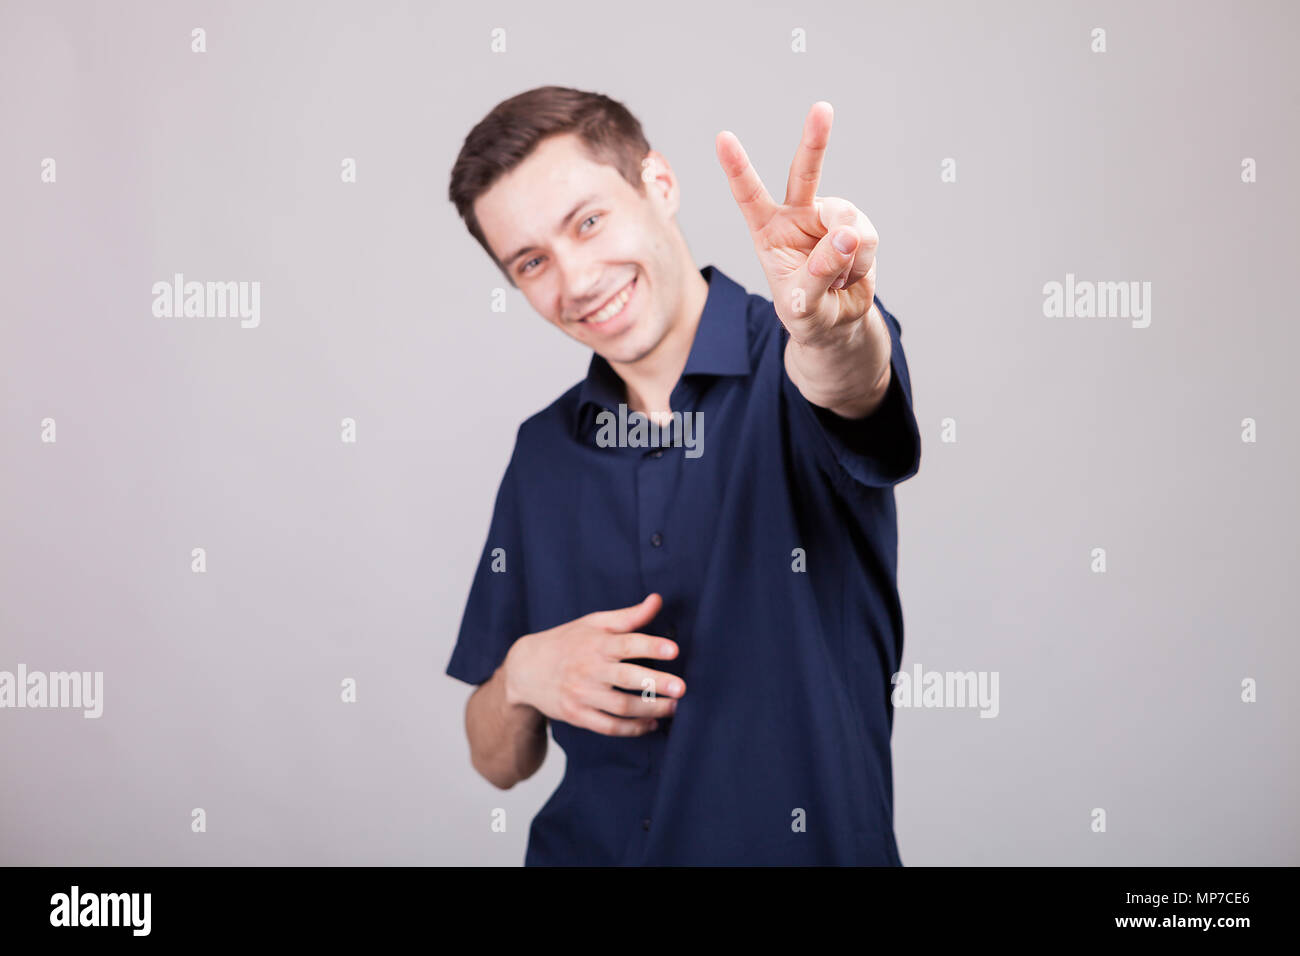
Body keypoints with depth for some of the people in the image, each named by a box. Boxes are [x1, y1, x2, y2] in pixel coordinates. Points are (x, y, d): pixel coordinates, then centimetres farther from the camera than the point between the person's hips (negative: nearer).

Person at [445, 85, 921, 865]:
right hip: (585, 849, 3)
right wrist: (525, 673, -8)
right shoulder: (544, 452, 7)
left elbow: (849, 385, -29)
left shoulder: (790, 370, -4)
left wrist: (832, 326, -48)